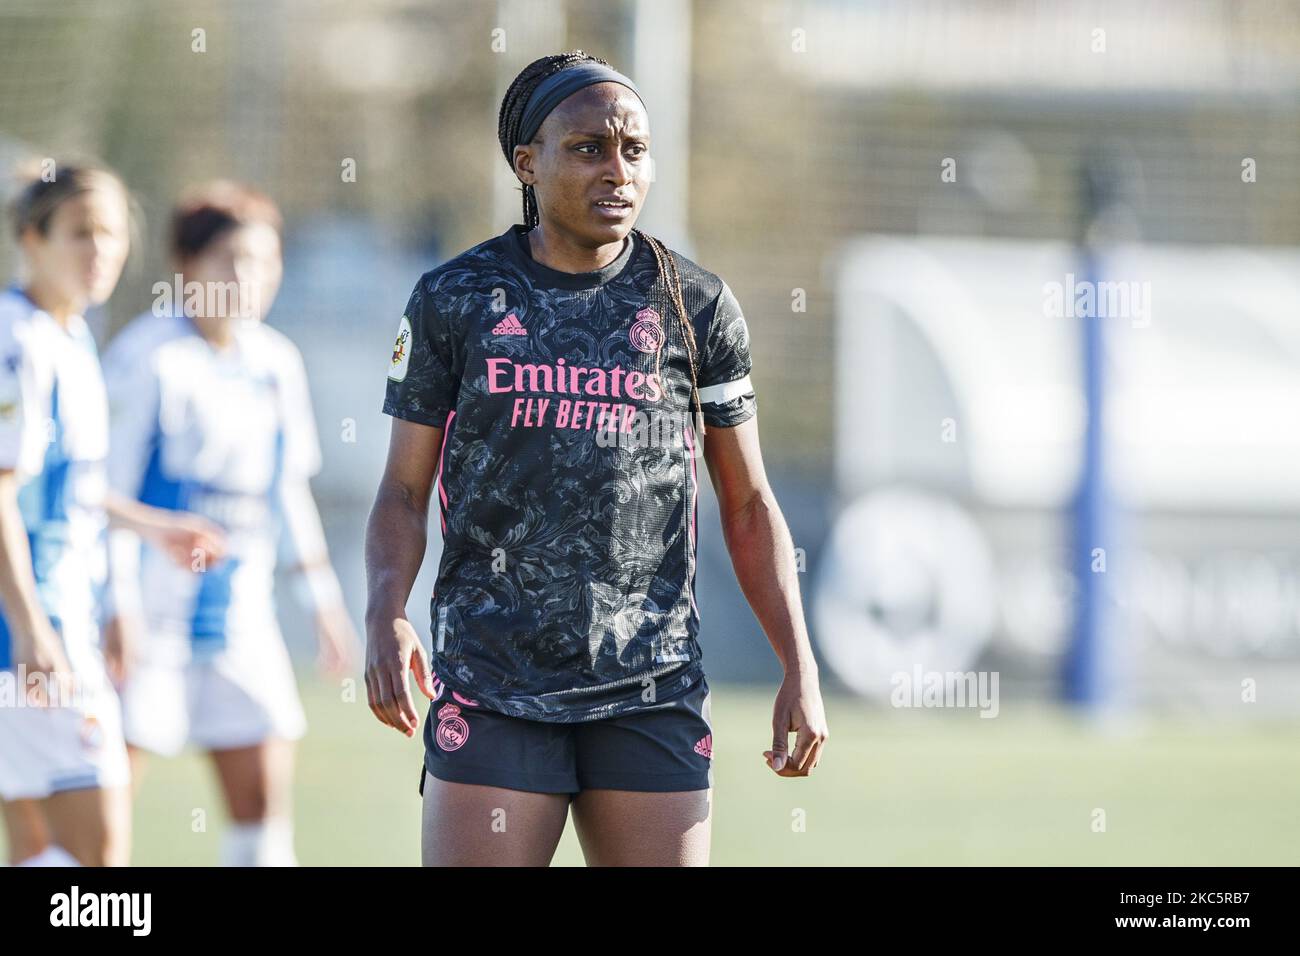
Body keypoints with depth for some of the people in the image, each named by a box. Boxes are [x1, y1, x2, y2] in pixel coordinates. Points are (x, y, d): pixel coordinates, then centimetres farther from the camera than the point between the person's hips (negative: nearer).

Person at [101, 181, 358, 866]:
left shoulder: (276, 362, 10)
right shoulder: (147, 359, -11)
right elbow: (109, 489, -13)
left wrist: (324, 603, 19)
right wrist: (120, 610, -18)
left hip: (239, 616, 6)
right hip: (150, 607, -6)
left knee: (265, 795, 1)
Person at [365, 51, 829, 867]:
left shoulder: (698, 307, 6)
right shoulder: (453, 302, 4)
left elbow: (748, 503, 11)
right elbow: (404, 493, 7)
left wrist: (801, 669, 3)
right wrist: (386, 617, -12)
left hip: (654, 694, 1)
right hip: (492, 690, -1)